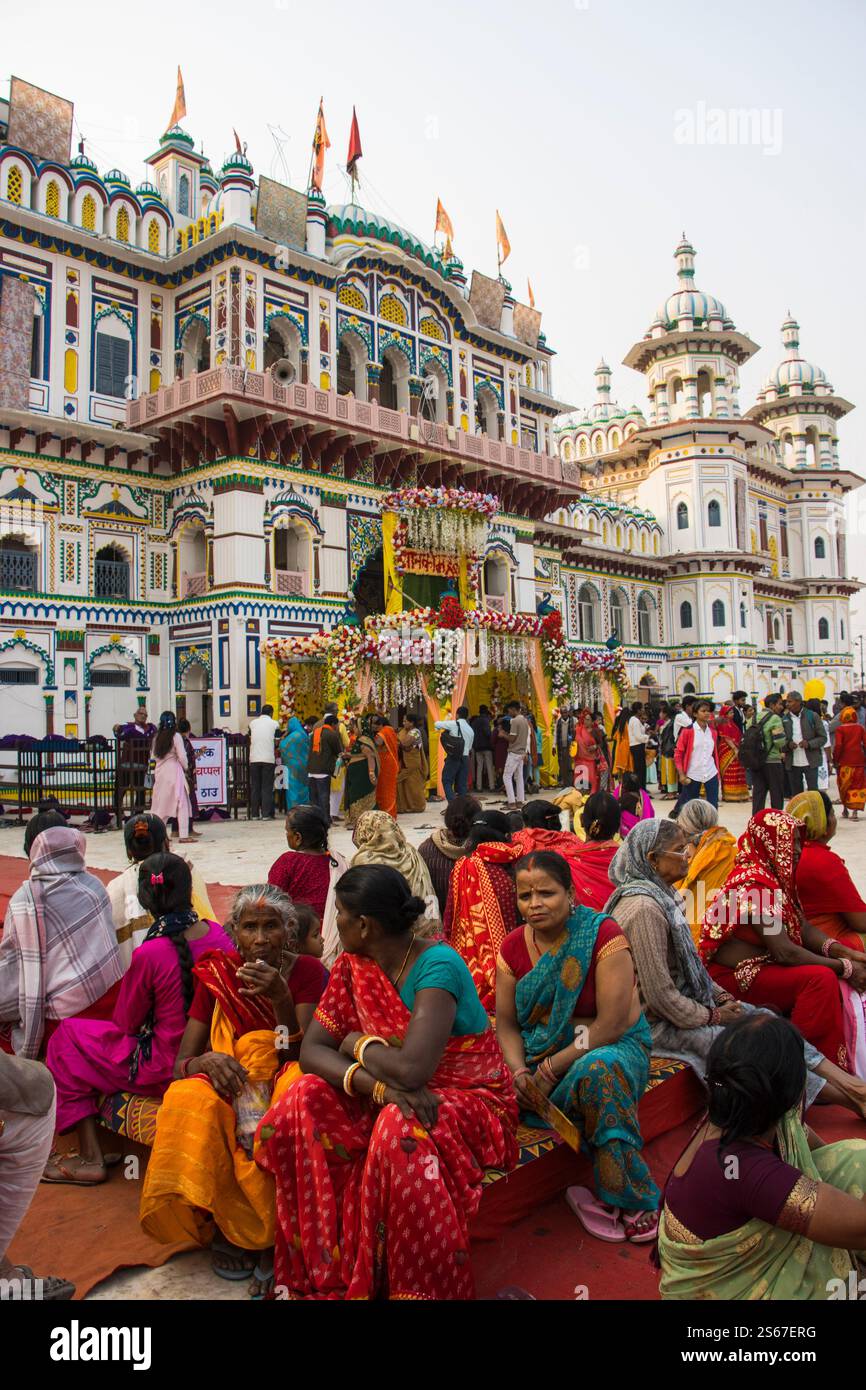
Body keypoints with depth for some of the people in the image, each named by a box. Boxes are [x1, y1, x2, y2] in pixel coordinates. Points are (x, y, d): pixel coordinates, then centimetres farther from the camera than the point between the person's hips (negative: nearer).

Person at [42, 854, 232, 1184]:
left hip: (165, 1070, -6)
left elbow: (127, 1023, -7)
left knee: (67, 1037, 12)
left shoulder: (148, 955, -24)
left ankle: (89, 1158, 17)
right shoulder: (218, 934, -8)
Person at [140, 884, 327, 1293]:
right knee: (190, 1102, -32)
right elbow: (180, 1065, -2)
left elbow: (298, 1057, -9)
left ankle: (276, 1235, -19)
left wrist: (281, 999, -25)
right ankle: (224, 1227, -11)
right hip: (227, 1087, 1)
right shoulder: (216, 975, 0)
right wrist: (206, 1061, -26)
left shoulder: (307, 972, -3)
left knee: (299, 1084, -35)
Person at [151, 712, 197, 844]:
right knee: (182, 803, -2)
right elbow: (182, 756, -11)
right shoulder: (176, 736, -9)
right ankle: (184, 835, -4)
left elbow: (153, 756, 10)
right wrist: (185, 768, 6)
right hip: (174, 771, -6)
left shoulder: (157, 737, 6)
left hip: (160, 772, 6)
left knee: (161, 803, 15)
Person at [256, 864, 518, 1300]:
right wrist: (378, 1084, -26)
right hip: (395, 1096, 6)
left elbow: (411, 1069, -35)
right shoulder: (353, 967, -3)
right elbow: (312, 1050, -8)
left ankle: (417, 1288, -14)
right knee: (307, 1102, -16)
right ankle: (325, 1275, -5)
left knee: (401, 1129, -36)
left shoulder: (437, 965, -24)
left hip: (469, 1101, -6)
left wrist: (358, 1045, -14)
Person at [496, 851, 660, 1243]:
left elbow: (612, 1024, -20)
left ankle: (632, 1199, -20)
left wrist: (554, 1066, -21)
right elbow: (507, 1023, 2)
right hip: (538, 1052, 5)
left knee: (598, 1068, -39)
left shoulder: (602, 936, -16)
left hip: (612, 1045, -5)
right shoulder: (513, 947, 0)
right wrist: (520, 1071, -18)